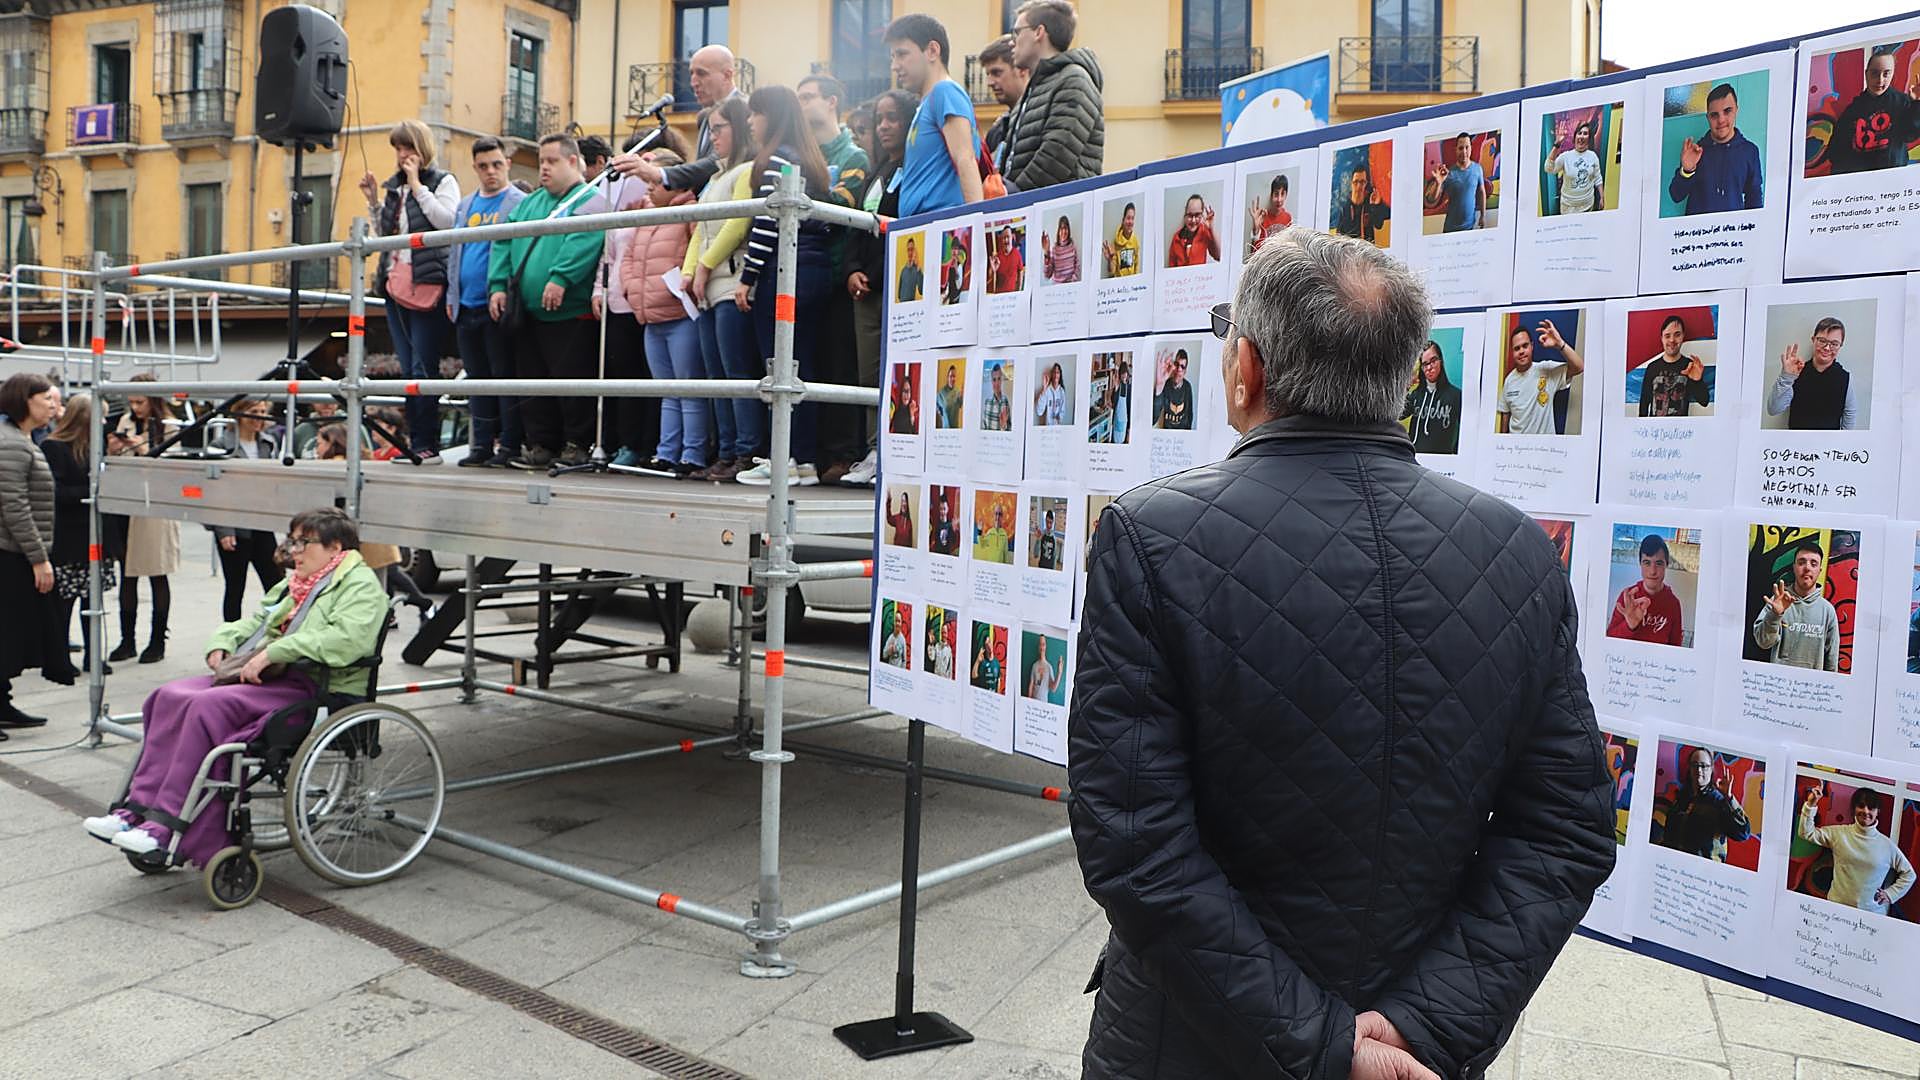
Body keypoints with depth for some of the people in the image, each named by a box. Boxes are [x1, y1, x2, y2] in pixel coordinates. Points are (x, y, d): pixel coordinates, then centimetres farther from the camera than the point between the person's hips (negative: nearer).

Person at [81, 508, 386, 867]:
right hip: (262, 676, 9)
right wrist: (221, 644, 9)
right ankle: (138, 806, -15)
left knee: (209, 707, -28)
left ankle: (166, 825, -26)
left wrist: (272, 652, -22)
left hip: (311, 687, -9)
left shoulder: (360, 584, -4)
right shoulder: (294, 583, 27)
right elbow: (253, 622, 32)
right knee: (170, 697, -10)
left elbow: (347, 639, -22)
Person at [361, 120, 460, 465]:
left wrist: (417, 184, -12)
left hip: (427, 283, -7)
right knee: (408, 369, 8)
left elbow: (446, 220, -17)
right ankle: (416, 443, 12)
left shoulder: (443, 181, 0)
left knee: (423, 368, -11)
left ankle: (428, 445, -7)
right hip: (395, 282, 7)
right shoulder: (393, 186, 19)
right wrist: (373, 201, 10)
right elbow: (383, 233, 23)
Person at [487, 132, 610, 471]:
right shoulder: (529, 203, 22)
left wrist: (560, 278, -30)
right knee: (531, 378, 9)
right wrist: (498, 285, 4)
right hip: (529, 312, 8)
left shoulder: (590, 200, -2)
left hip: (571, 313, -8)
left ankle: (577, 445, 4)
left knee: (571, 378, -6)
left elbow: (583, 241, -19)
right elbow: (503, 243, 18)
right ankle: (541, 444, 16)